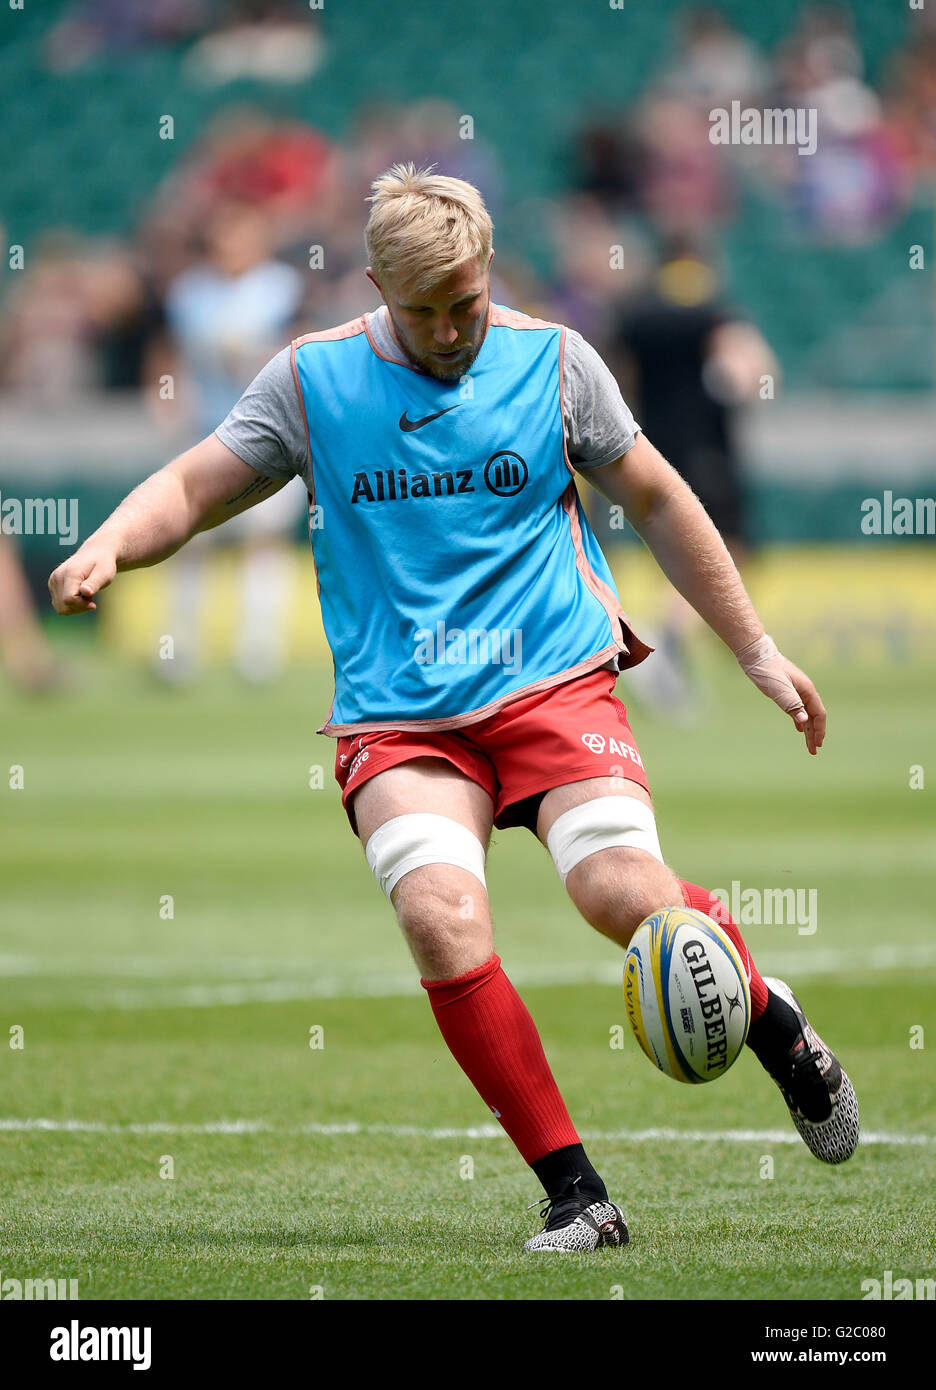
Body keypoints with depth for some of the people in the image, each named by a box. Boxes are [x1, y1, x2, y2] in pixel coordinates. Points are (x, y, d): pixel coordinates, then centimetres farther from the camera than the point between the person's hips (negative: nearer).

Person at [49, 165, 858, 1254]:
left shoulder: (550, 360, 6)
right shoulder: (312, 379, 5)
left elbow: (657, 502, 15)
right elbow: (192, 488, 8)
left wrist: (758, 653, 17)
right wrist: (109, 545, -15)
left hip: (552, 683, 0)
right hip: (396, 719, 0)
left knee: (622, 888, -25)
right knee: (441, 918, -26)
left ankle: (778, 1030, 6)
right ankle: (574, 1194, -16)